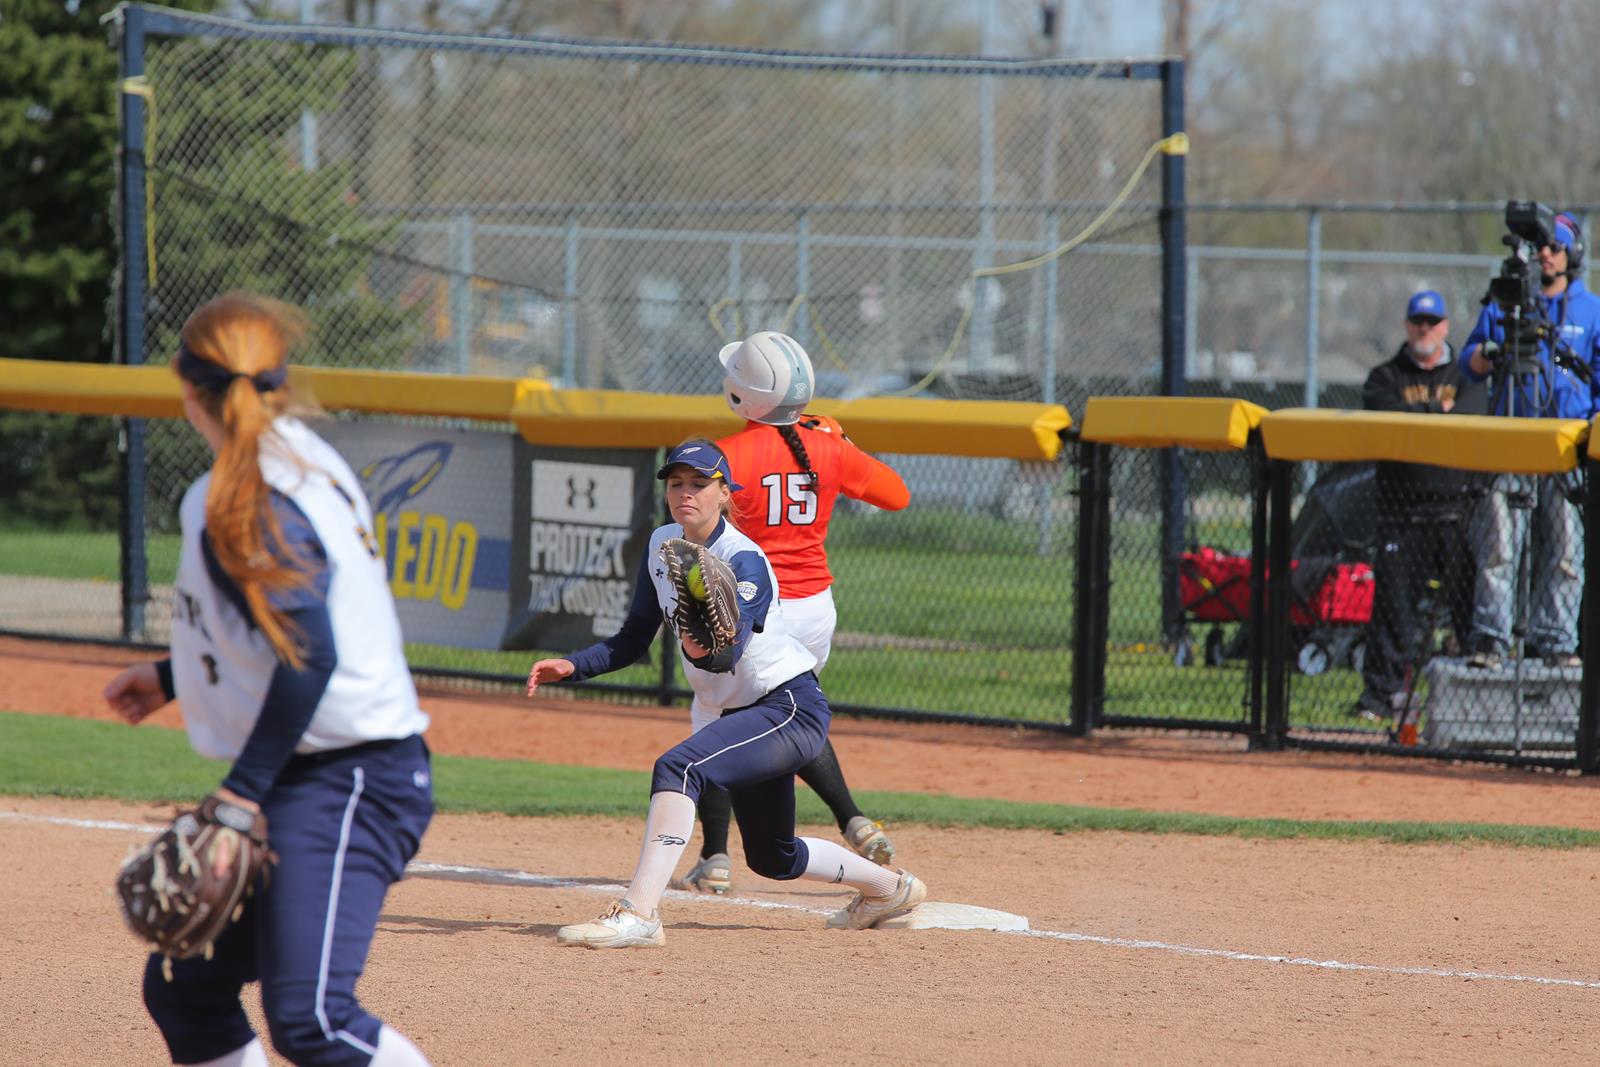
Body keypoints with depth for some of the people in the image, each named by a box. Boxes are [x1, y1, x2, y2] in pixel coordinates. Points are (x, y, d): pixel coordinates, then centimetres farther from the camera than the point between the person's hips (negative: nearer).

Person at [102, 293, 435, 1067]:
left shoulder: (248, 504, -17)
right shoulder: (303, 461, 12)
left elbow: (308, 656, -26)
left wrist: (244, 791, -24)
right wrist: (172, 679, 31)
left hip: (348, 784, -10)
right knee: (183, 988, 13)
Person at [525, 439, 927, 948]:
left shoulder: (743, 560, -21)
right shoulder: (662, 545, 2)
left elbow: (730, 654, -35)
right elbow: (633, 640, 8)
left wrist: (705, 648, -57)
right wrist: (573, 666, -7)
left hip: (793, 709, -9)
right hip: (741, 714, 9)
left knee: (679, 767, -32)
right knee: (771, 858, 20)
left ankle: (638, 913, -41)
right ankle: (891, 887, 46)